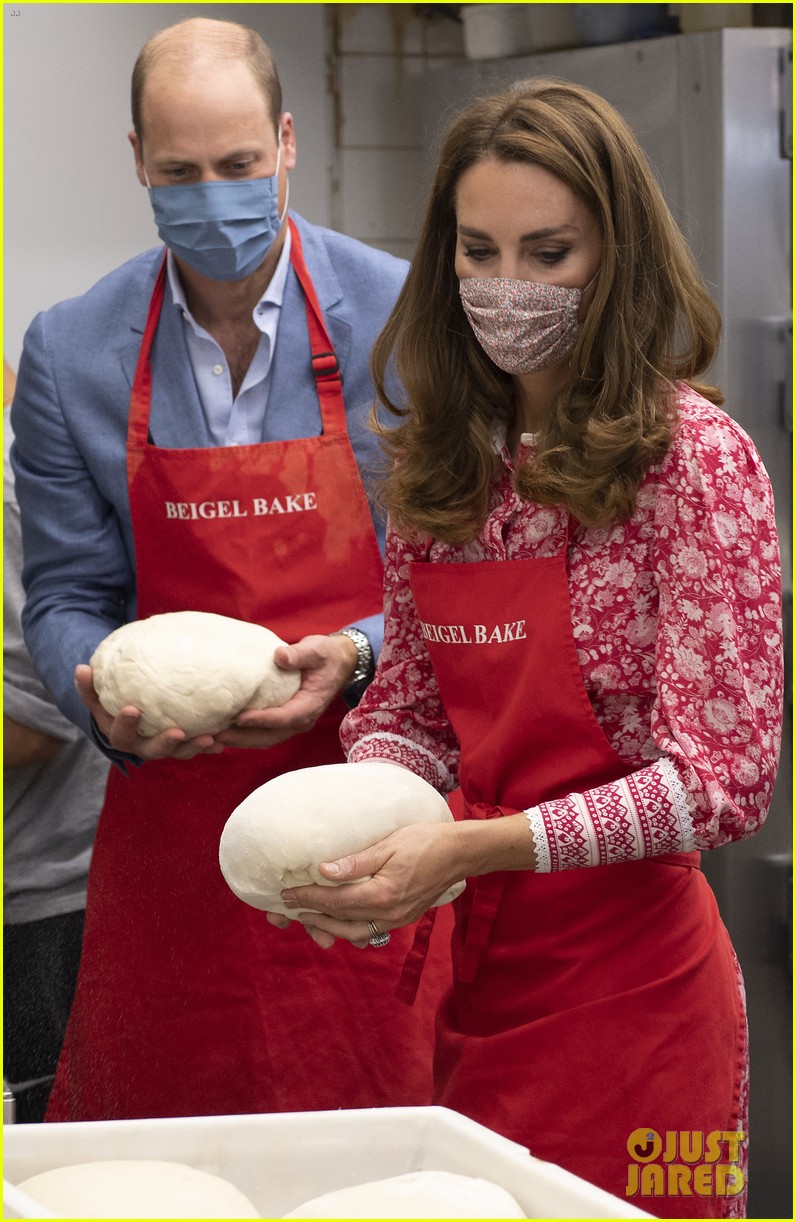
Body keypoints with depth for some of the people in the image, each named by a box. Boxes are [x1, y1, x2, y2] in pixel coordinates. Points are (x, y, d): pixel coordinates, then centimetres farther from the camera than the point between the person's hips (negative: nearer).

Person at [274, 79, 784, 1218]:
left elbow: (722, 776, -16)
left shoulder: (693, 459, -13)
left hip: (623, 984, -5)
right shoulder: (438, 458, 5)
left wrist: (472, 848, -25)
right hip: (467, 969, 5)